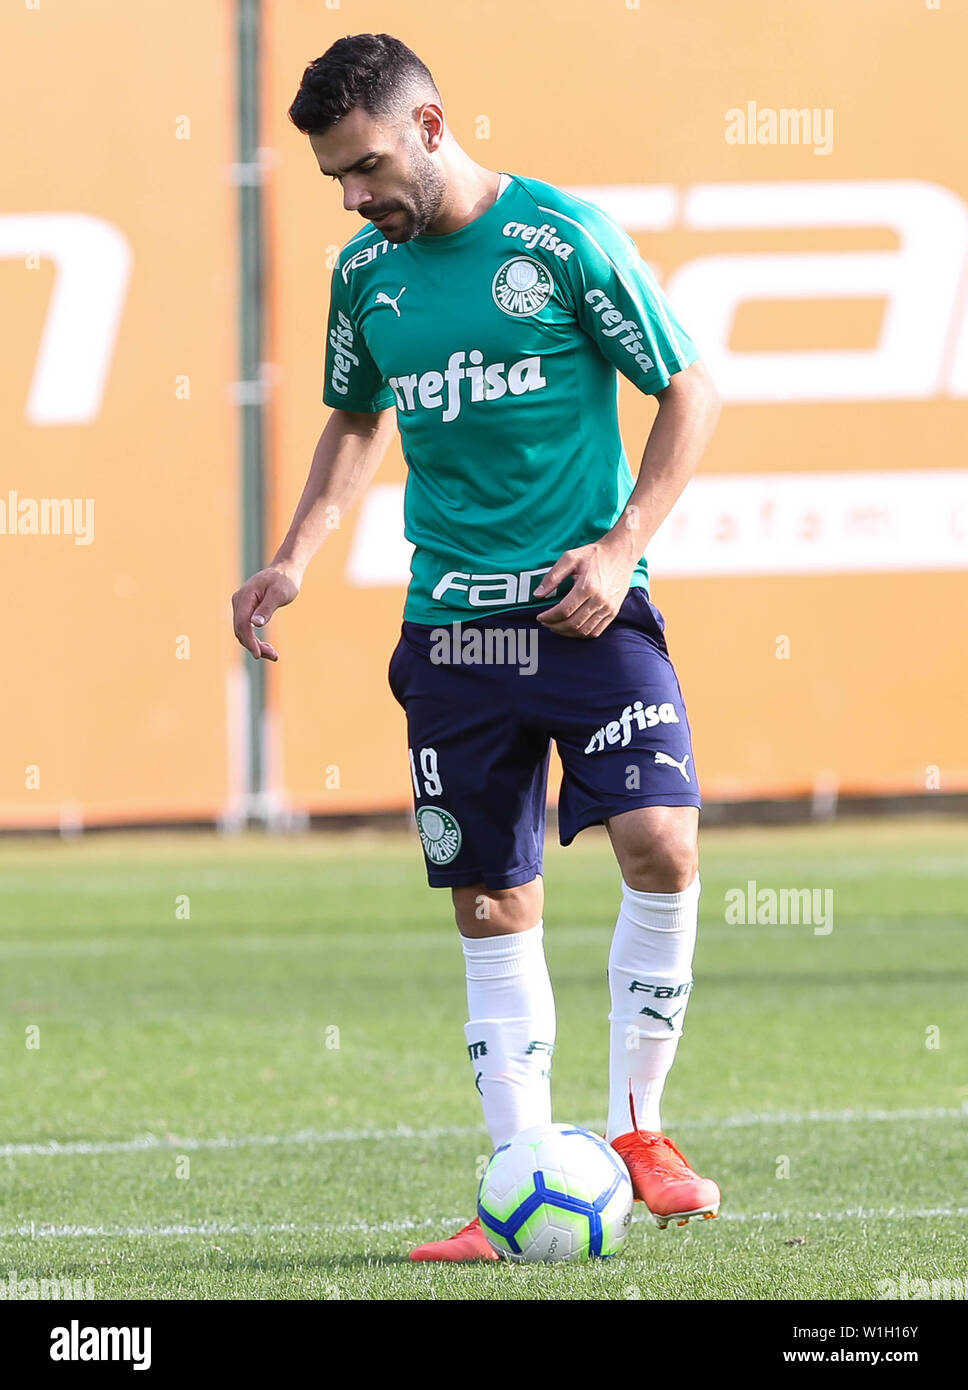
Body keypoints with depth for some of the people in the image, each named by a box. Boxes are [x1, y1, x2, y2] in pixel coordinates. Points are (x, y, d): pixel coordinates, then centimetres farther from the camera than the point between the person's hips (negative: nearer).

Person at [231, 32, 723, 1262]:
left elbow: (689, 393, -2)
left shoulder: (563, 236, -7)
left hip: (586, 606, -4)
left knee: (661, 845, -19)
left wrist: (624, 544, -11)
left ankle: (636, 1131, -3)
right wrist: (296, 557, 11)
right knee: (492, 905, 4)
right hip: (451, 628, 4)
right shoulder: (366, 274, 7)